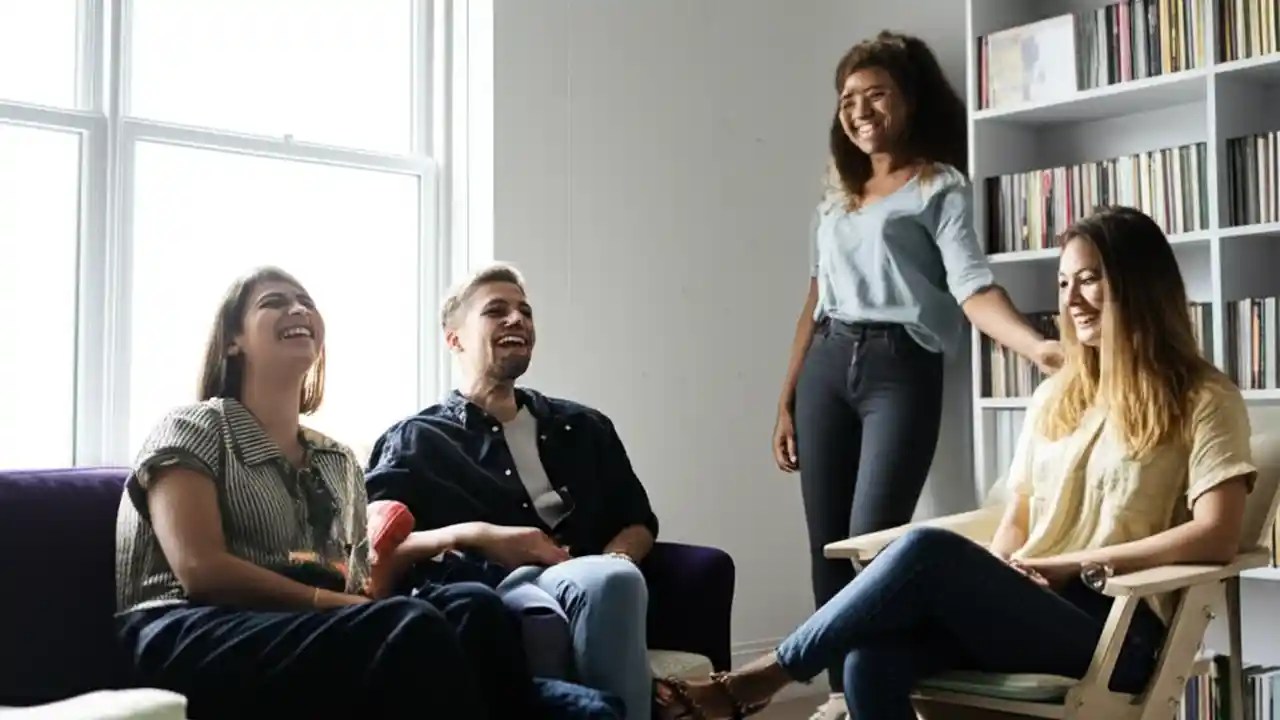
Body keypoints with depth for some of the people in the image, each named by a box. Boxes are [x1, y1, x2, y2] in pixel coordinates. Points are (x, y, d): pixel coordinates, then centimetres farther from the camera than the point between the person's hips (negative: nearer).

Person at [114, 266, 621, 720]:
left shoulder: (339, 460, 27)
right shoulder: (192, 430, 9)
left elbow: (362, 579, 16)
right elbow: (200, 568, -8)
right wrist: (329, 601, -15)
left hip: (320, 631, 6)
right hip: (198, 641, -5)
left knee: (471, 605, -27)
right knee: (412, 626, -35)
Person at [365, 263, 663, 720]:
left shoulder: (584, 428, 28)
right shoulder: (417, 441, 16)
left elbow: (639, 523, 25)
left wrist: (613, 563, 0)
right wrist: (475, 536, -12)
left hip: (593, 585, 4)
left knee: (612, 577, -37)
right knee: (609, 581, -39)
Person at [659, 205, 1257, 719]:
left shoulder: (1204, 401, 1)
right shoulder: (1055, 397, 21)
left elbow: (1217, 536, -11)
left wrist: (1072, 564, -11)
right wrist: (988, 587, -5)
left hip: (1117, 632, -5)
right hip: (1028, 614, 6)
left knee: (930, 550, -31)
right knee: (873, 657, -27)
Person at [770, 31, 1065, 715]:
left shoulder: (942, 188, 1)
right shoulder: (836, 196, 18)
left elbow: (971, 286, -13)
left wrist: (1037, 345, -32)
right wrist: (786, 400, 14)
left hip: (901, 370, -5)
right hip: (826, 367, 6)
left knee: (871, 541, -13)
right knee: (827, 548, 3)